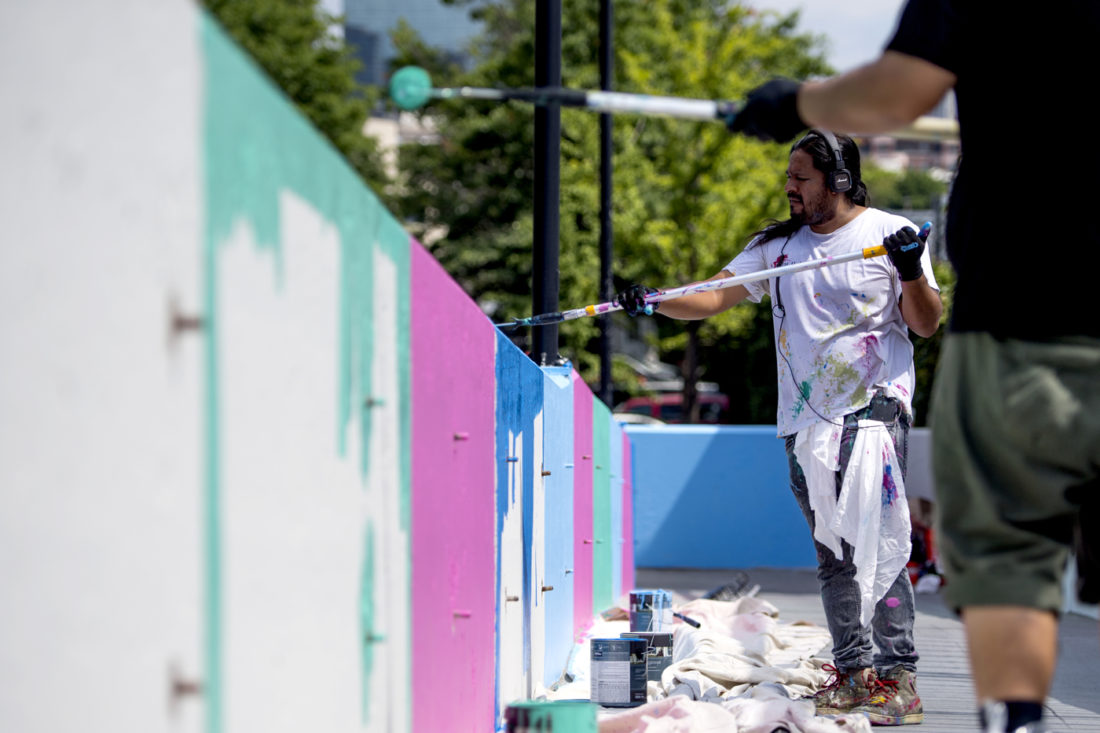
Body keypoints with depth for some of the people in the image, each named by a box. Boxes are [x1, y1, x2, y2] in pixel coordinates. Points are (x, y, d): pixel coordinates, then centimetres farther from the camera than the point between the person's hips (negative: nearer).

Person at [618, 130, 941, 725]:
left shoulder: (891, 233, 1)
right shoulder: (777, 245, 13)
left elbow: (926, 325, 0)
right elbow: (714, 297, 7)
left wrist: (911, 272, -18)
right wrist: (654, 301, -10)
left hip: (873, 410, -5)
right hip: (805, 421, 5)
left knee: (877, 547, -14)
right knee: (832, 557, 7)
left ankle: (897, 676, -12)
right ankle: (854, 671, 14)